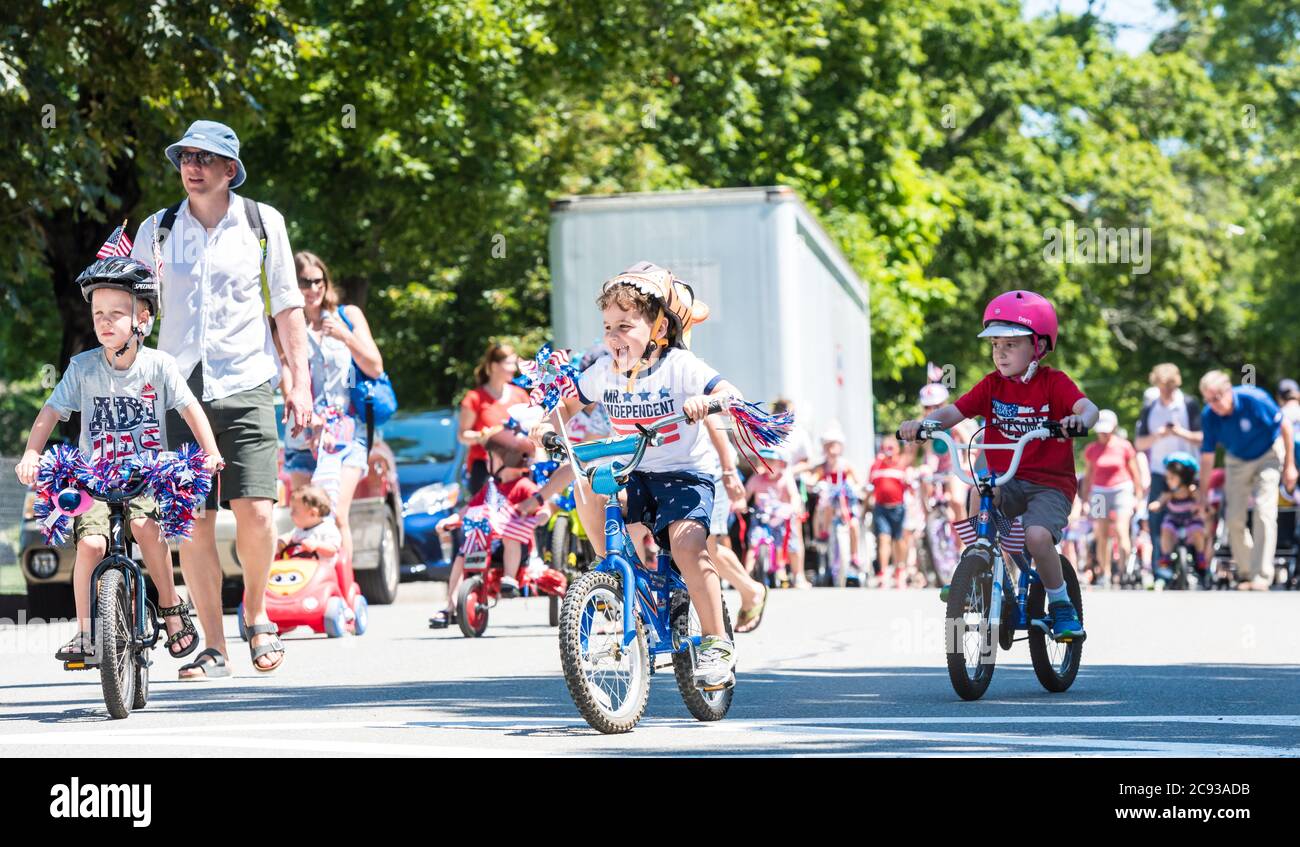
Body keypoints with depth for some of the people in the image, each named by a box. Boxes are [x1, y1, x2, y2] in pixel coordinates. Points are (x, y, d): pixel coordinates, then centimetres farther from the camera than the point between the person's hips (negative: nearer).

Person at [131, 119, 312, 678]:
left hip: (245, 388, -1)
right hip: (179, 392, 2)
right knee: (192, 522, -2)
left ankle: (256, 614, 12)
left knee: (255, 511, -13)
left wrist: (300, 383, 4)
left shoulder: (262, 223, 6)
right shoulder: (157, 231, 8)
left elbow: (287, 307, 9)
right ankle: (213, 648, 5)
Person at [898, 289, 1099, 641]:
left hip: (1050, 483, -4)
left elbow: (1088, 407, -22)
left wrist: (1079, 419, -47)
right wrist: (922, 423, -25)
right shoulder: (991, 385, 6)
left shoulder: (1053, 383, -5)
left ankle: (1061, 606, -6)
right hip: (1007, 483, 4)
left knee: (1037, 536, -30)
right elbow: (955, 411, -4)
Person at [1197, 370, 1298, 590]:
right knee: (1234, 518, -4)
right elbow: (1207, 455, -7)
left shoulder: (1254, 399, -30)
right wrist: (1202, 494, -3)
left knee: (1264, 512, -17)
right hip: (1237, 462, 4)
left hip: (1267, 455, -4)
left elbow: (1285, 426, -16)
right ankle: (1245, 572, 14)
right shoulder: (1209, 416, -18)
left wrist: (1289, 465, -12)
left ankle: (1261, 577, -17)